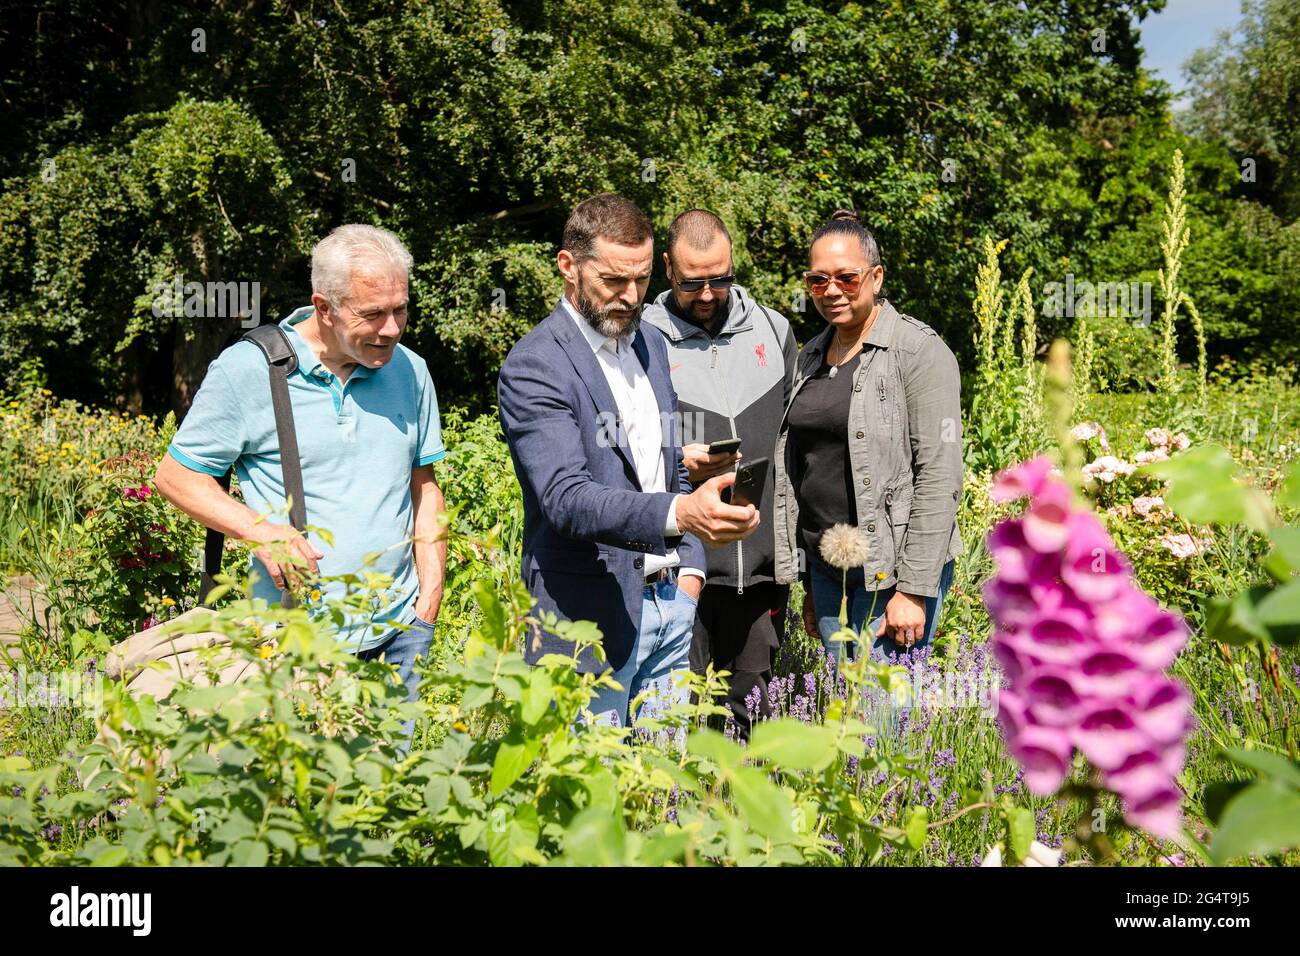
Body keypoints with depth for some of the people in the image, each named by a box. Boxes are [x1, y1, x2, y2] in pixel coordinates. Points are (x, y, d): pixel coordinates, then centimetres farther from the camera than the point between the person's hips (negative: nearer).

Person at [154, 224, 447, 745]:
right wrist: (262, 531, -15)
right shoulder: (245, 370, -6)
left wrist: (431, 594, 6)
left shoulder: (410, 371, 8)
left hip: (401, 630, 4)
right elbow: (175, 475, 1)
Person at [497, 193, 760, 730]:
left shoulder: (652, 344, 13)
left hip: (671, 602, 7)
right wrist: (679, 513, -39)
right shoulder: (533, 366, -13)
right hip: (591, 609, -7)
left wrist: (690, 565, 9)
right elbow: (566, 498, -25)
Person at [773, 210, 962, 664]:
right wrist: (810, 585, 17)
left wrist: (914, 590, -19)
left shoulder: (919, 351, -9)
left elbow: (939, 477, -15)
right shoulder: (811, 356, 12)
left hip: (892, 571, -7)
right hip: (827, 570, 7)